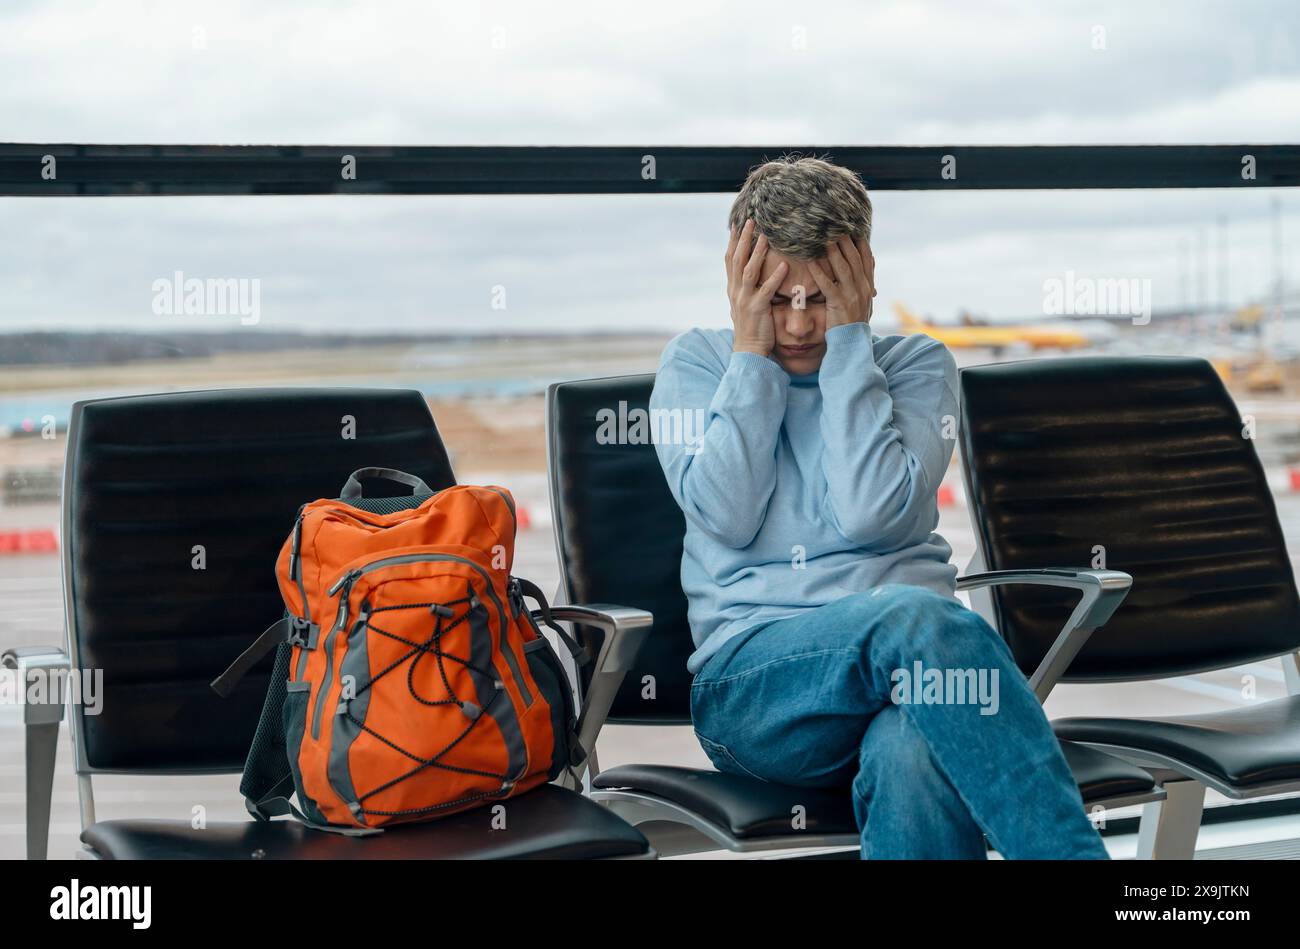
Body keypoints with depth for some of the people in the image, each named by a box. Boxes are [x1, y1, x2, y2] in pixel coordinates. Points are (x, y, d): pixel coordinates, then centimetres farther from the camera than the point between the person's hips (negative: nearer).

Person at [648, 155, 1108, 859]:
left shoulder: (917, 364, 13)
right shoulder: (694, 363, 15)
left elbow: (871, 515, -6)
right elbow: (727, 517, -3)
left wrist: (849, 340, -2)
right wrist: (752, 351, -1)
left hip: (908, 649, 1)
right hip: (749, 677, -1)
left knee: (913, 753, -39)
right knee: (914, 616, -36)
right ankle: (1075, 851, -37)